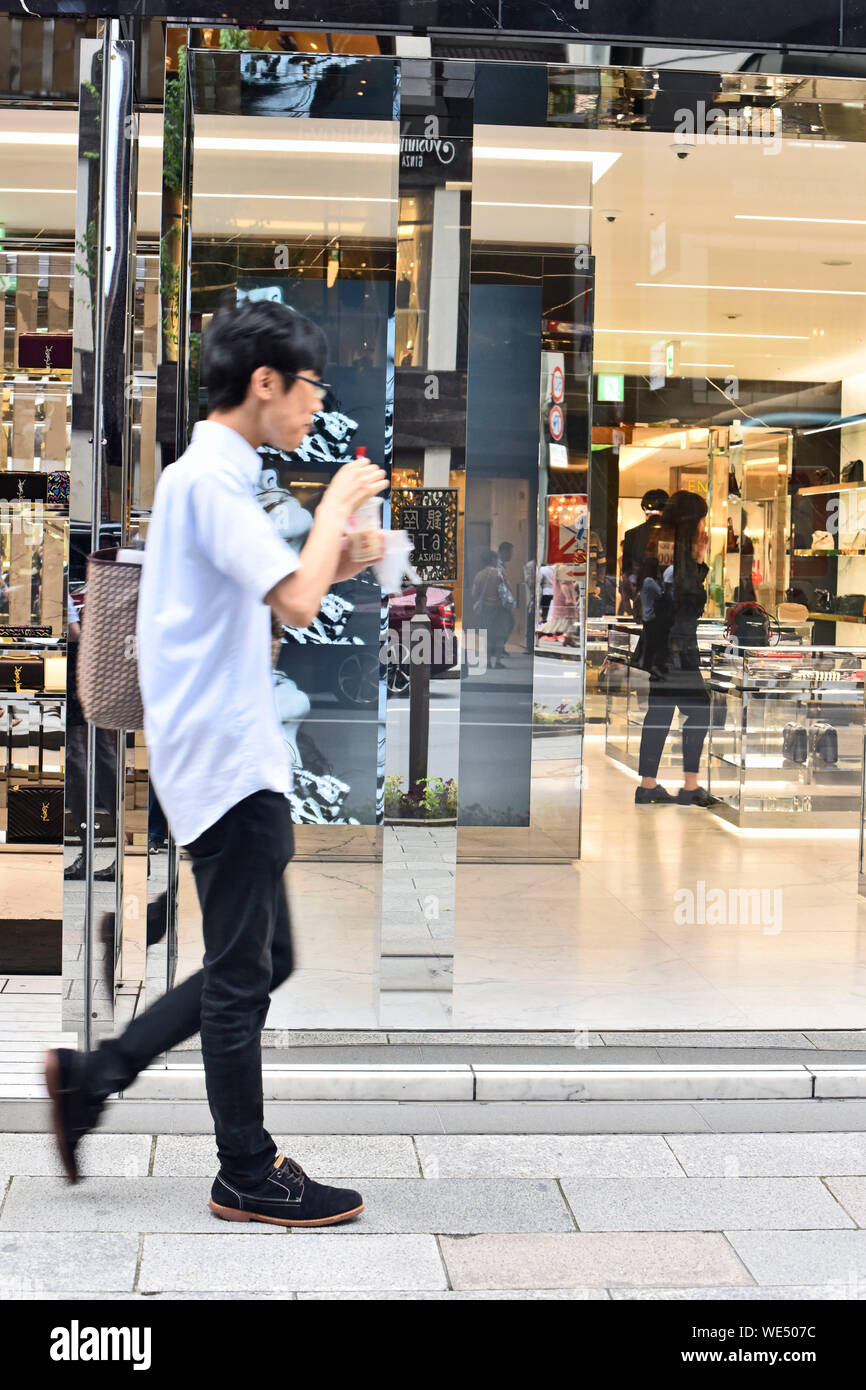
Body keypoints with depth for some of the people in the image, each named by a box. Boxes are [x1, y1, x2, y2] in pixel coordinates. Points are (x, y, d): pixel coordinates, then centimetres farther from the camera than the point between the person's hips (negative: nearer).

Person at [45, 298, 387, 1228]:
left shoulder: (212, 474, 17)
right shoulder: (212, 478, -15)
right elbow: (297, 603, -25)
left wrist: (332, 558, 9)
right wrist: (336, 506, -11)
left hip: (233, 756, 10)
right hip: (226, 759, -10)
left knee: (261, 961, 16)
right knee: (242, 972, 1)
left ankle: (90, 1075, 21)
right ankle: (248, 1177, 14)